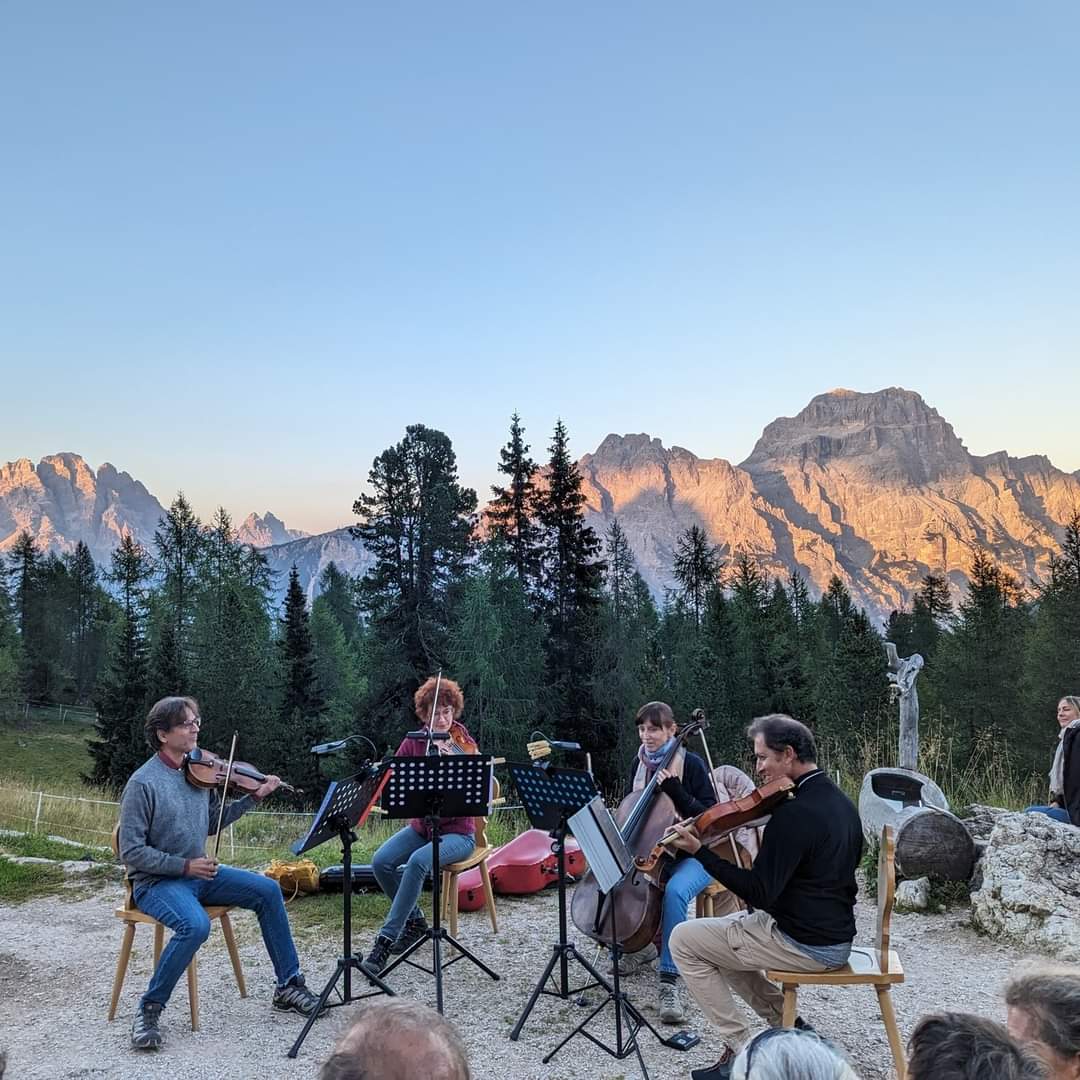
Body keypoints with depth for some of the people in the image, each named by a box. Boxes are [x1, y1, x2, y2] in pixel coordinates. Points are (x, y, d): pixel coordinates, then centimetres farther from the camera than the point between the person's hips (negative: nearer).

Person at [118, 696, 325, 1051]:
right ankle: (149, 1010, -12)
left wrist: (253, 798, 5)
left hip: (198, 873, 7)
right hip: (156, 881, -7)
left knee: (267, 890, -4)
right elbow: (131, 852, -17)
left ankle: (288, 985, 8)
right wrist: (184, 866, -21)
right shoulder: (143, 783, -17)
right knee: (195, 925, -34)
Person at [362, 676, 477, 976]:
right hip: (421, 826, 4)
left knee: (417, 862, -32)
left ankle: (386, 940, -21)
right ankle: (415, 921, 4)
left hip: (457, 833, -4)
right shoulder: (413, 742, 2)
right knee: (381, 861, -21)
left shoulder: (465, 746, -8)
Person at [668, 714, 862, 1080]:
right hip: (836, 936, 10)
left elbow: (760, 894, -25)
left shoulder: (794, 813, -24)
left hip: (807, 946, -10)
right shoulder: (839, 800, 6)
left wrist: (699, 851, -25)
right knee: (721, 934, 23)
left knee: (684, 941, -1)